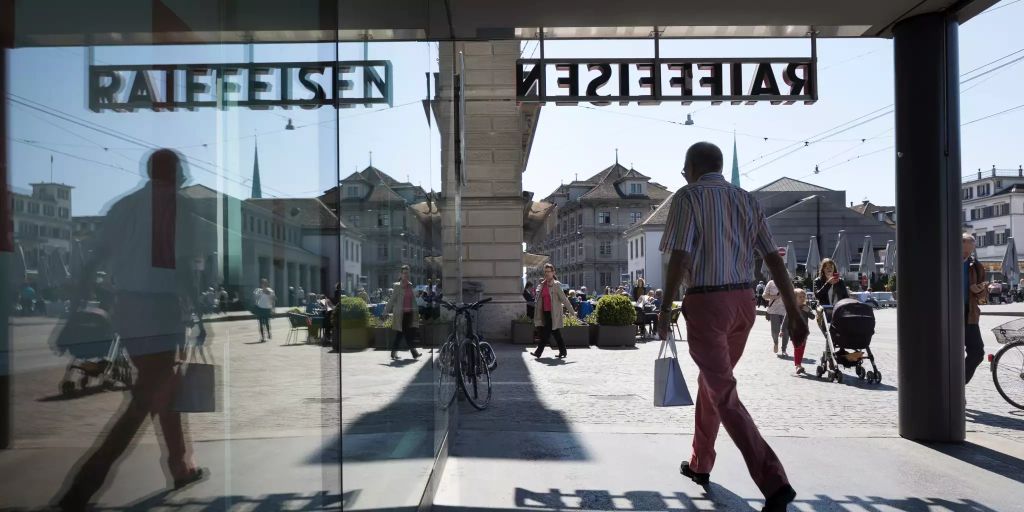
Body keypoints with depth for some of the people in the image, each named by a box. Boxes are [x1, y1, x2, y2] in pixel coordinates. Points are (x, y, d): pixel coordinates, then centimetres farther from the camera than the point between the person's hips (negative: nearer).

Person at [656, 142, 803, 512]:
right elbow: (774, 259, 6)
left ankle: (774, 481, -14)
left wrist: (665, 308, -6)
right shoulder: (747, 200, 11)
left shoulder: (688, 197, -5)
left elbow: (679, 258, -13)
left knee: (724, 394, -5)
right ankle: (700, 464, 35)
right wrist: (794, 313, 7)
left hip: (706, 301, -7)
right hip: (743, 301, 7)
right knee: (711, 382, 22)